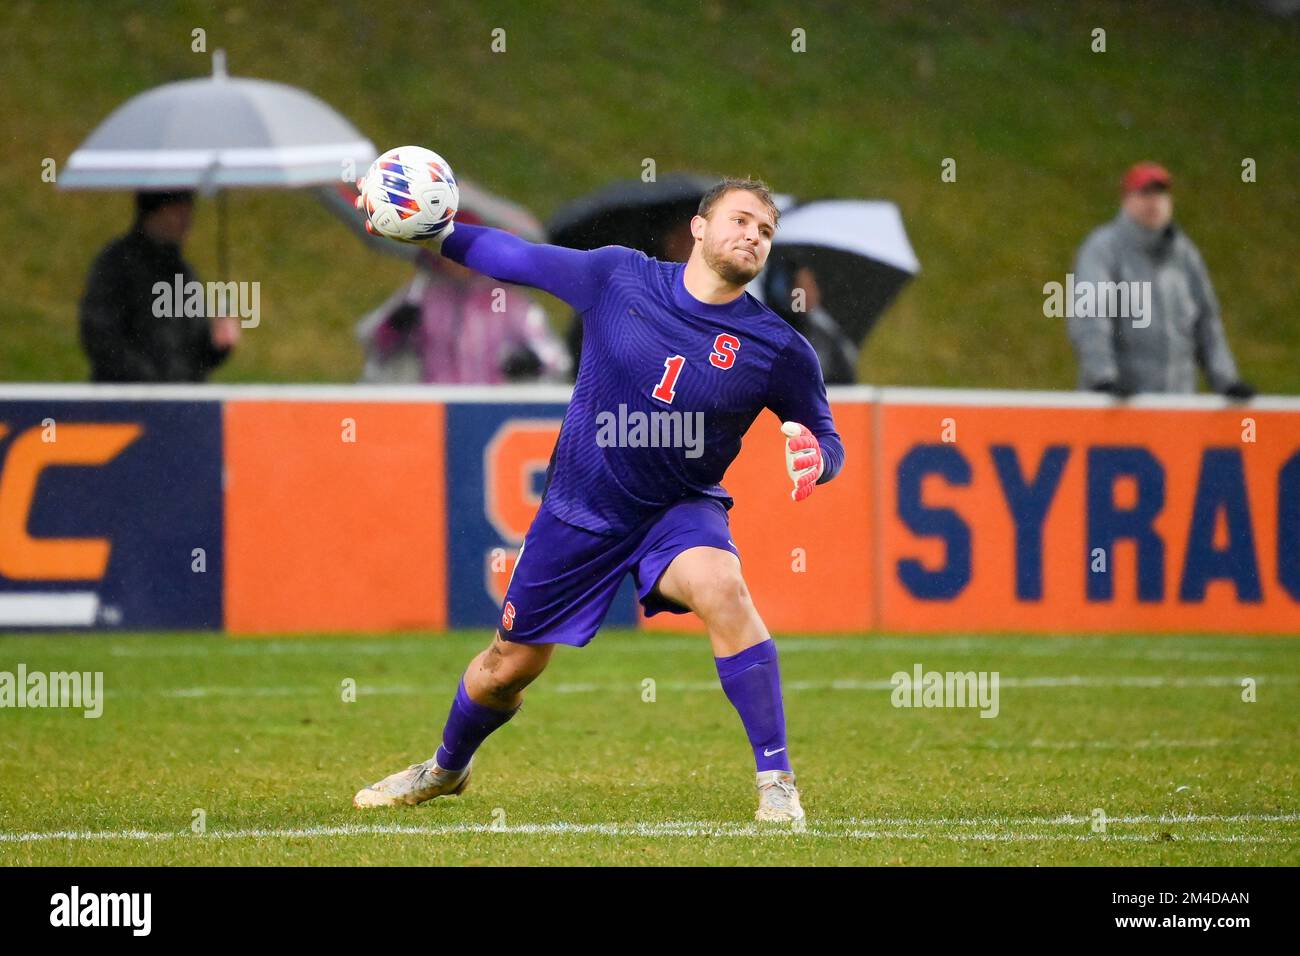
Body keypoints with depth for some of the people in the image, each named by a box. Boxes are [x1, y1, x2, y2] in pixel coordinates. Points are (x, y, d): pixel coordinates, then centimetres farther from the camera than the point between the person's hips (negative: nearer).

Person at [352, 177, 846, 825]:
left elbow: (826, 438, -1)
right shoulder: (619, 276, -8)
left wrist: (815, 457, -24)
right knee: (508, 666, 12)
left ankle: (777, 783, -28)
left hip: (678, 512, -2)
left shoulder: (779, 350, -12)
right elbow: (519, 259, 4)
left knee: (720, 587, -35)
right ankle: (446, 768, 45)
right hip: (579, 511, 2)